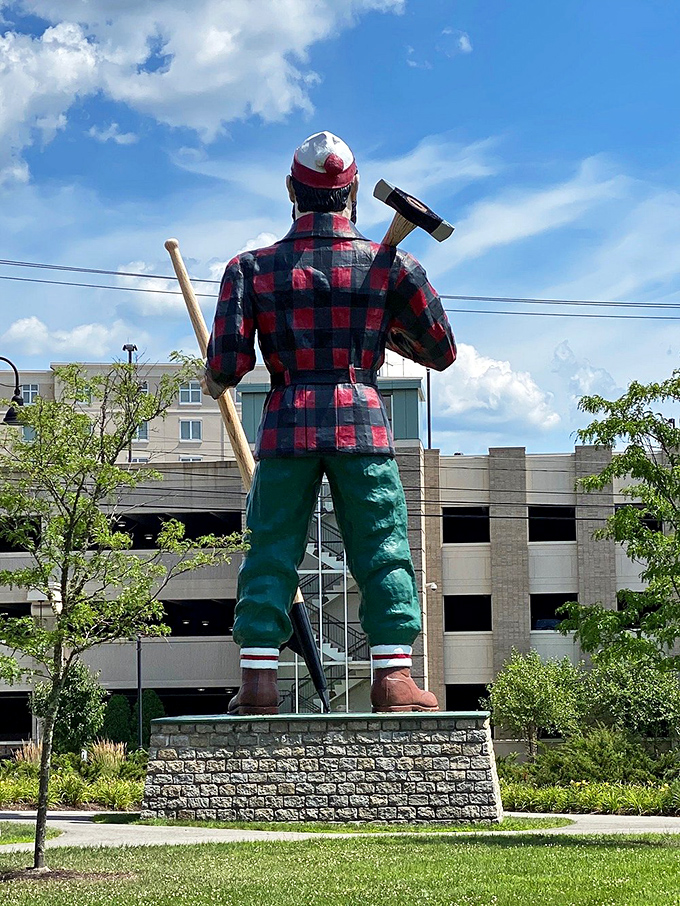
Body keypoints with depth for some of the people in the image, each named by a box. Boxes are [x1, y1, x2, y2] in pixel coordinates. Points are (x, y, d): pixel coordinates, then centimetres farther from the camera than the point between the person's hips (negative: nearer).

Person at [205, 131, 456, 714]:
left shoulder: (253, 267, 4)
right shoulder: (389, 264, 5)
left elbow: (226, 365, -2)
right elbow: (442, 352, 12)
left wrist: (216, 382, 21)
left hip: (287, 425, 1)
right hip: (363, 423, 0)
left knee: (271, 553, 5)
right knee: (383, 550, 4)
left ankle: (258, 680, 1)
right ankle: (394, 677, -3)